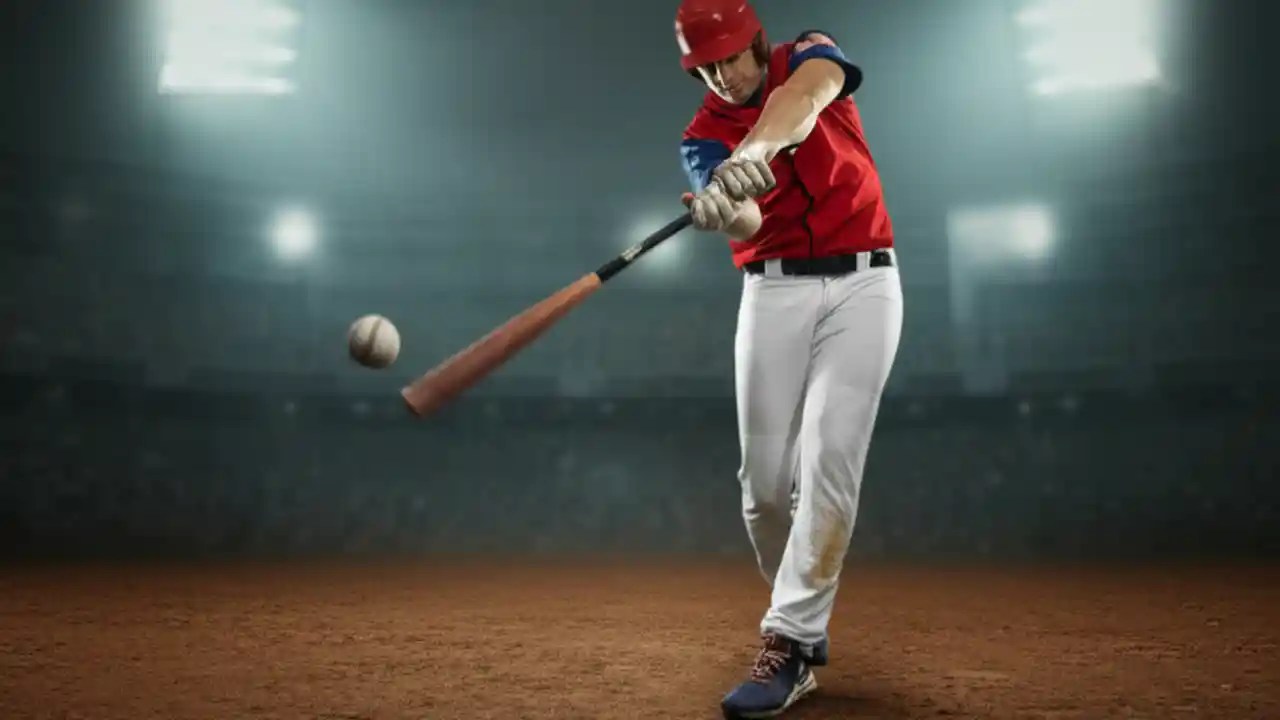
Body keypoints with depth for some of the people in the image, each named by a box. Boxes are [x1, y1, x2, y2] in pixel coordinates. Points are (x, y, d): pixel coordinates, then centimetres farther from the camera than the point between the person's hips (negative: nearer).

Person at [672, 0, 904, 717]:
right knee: (765, 480, -1)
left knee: (828, 463, -13)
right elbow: (744, 219, -19)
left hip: (863, 283, -2)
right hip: (774, 292, 2)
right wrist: (722, 207, -45)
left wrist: (755, 149, -49)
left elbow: (803, 97, -27)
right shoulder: (703, 137, 2)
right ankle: (807, 619, 20)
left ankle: (787, 646, -12)